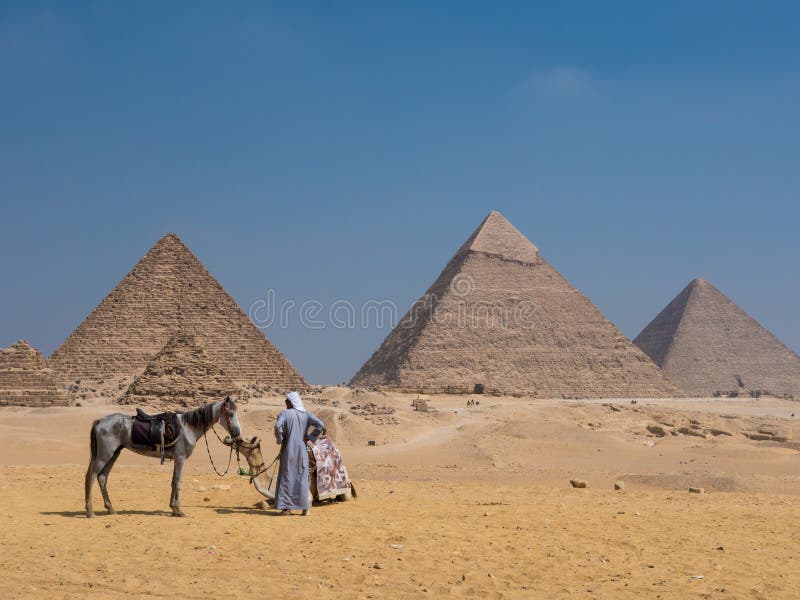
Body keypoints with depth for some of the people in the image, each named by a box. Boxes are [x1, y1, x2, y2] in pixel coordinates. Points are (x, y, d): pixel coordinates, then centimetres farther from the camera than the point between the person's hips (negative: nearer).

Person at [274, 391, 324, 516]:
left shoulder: (285, 413, -5)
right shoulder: (306, 414, 6)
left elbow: (278, 426, -23)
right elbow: (320, 425, -4)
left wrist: (280, 440, -8)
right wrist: (310, 437, 1)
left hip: (288, 450, -3)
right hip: (302, 450, 3)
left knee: (287, 477, 4)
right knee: (302, 477, 9)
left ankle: (286, 507, 3)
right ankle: (305, 507, 7)